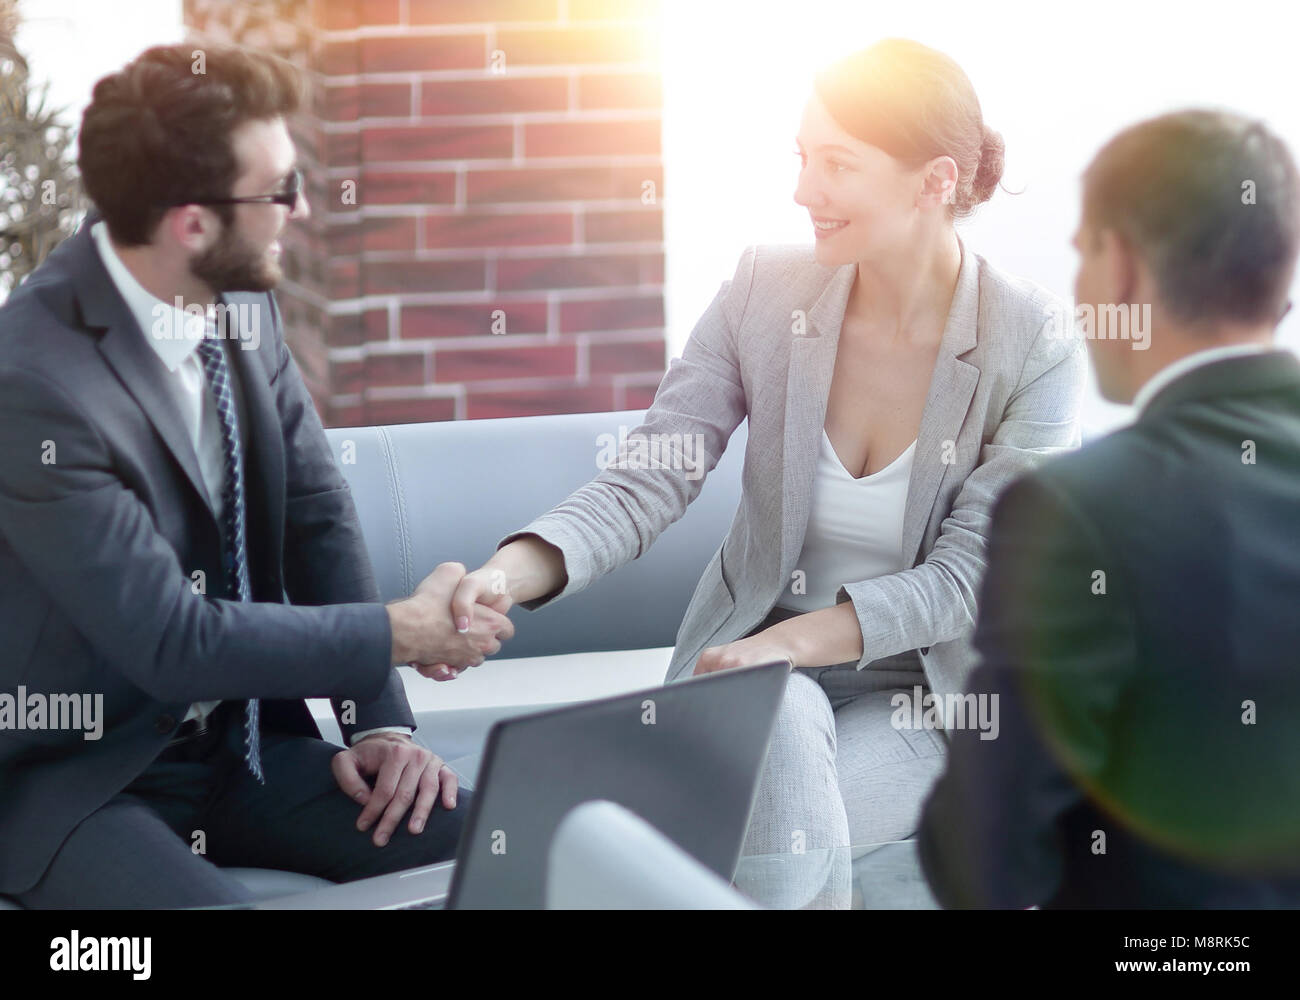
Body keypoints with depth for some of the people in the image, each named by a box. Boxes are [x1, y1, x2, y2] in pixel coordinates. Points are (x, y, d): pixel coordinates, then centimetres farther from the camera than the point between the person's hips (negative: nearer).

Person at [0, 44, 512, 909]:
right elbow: (171, 641, -23)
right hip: (72, 780, -6)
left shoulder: (243, 302, -1)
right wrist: (400, 634, -14)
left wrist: (380, 721, -6)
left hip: (239, 739, 7)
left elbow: (318, 515, 4)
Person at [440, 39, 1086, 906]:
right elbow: (646, 481, -10)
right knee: (783, 720, -33)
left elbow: (967, 573, -15)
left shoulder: (1036, 345, -12)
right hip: (755, 670, 2)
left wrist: (793, 641, -28)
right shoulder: (766, 290, -5)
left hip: (930, 697, -2)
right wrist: (510, 574, -29)